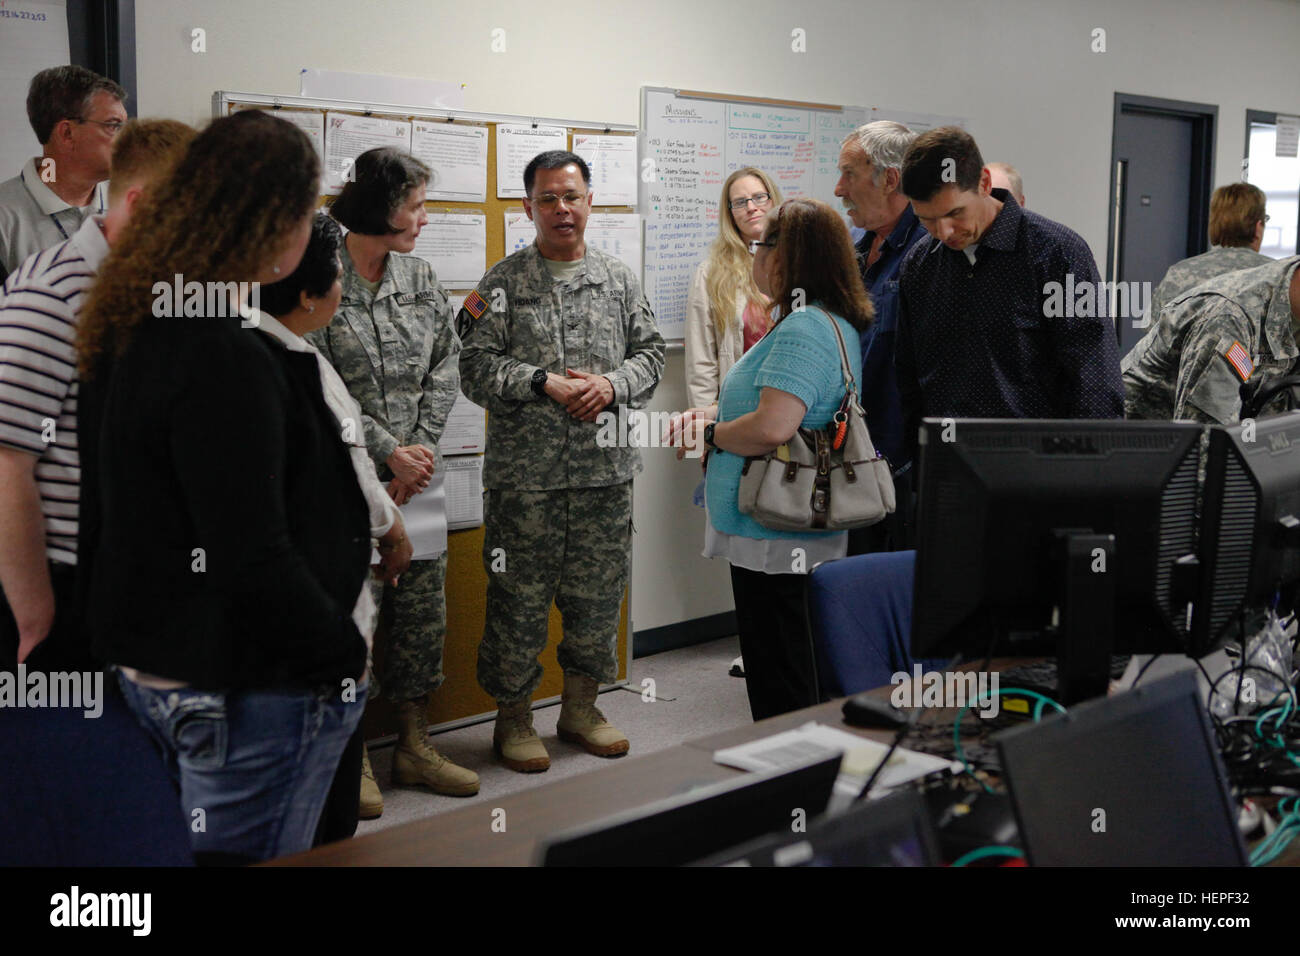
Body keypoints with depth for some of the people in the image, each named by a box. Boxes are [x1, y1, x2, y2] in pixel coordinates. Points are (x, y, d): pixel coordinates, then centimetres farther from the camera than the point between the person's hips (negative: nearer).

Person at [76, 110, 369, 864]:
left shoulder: (133, 331, 6)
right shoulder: (226, 360, -25)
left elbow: (109, 498, 16)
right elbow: (253, 561, -26)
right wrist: (344, 654, -12)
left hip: (150, 662, 10)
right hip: (245, 690, -10)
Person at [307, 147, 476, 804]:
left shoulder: (422, 279, 9)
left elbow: (445, 368, 7)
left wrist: (420, 451, -5)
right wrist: (389, 453, -13)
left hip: (416, 476, 6)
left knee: (425, 610, 9)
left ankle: (415, 747, 23)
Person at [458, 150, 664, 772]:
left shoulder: (620, 280, 11)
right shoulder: (503, 283, 0)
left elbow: (650, 352, 10)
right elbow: (477, 366, -5)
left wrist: (612, 385, -9)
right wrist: (545, 383, -17)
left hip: (606, 469, 3)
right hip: (524, 473, -3)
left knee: (598, 591, 11)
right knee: (519, 597, 2)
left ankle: (580, 708, 28)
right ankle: (513, 717, 18)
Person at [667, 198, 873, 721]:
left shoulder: (802, 329, -19)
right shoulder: (839, 323, 14)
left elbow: (773, 427, -29)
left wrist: (712, 434, -11)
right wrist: (715, 414, 12)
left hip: (773, 537, -11)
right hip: (810, 535, 11)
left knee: (778, 685, -1)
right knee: (796, 676, 19)